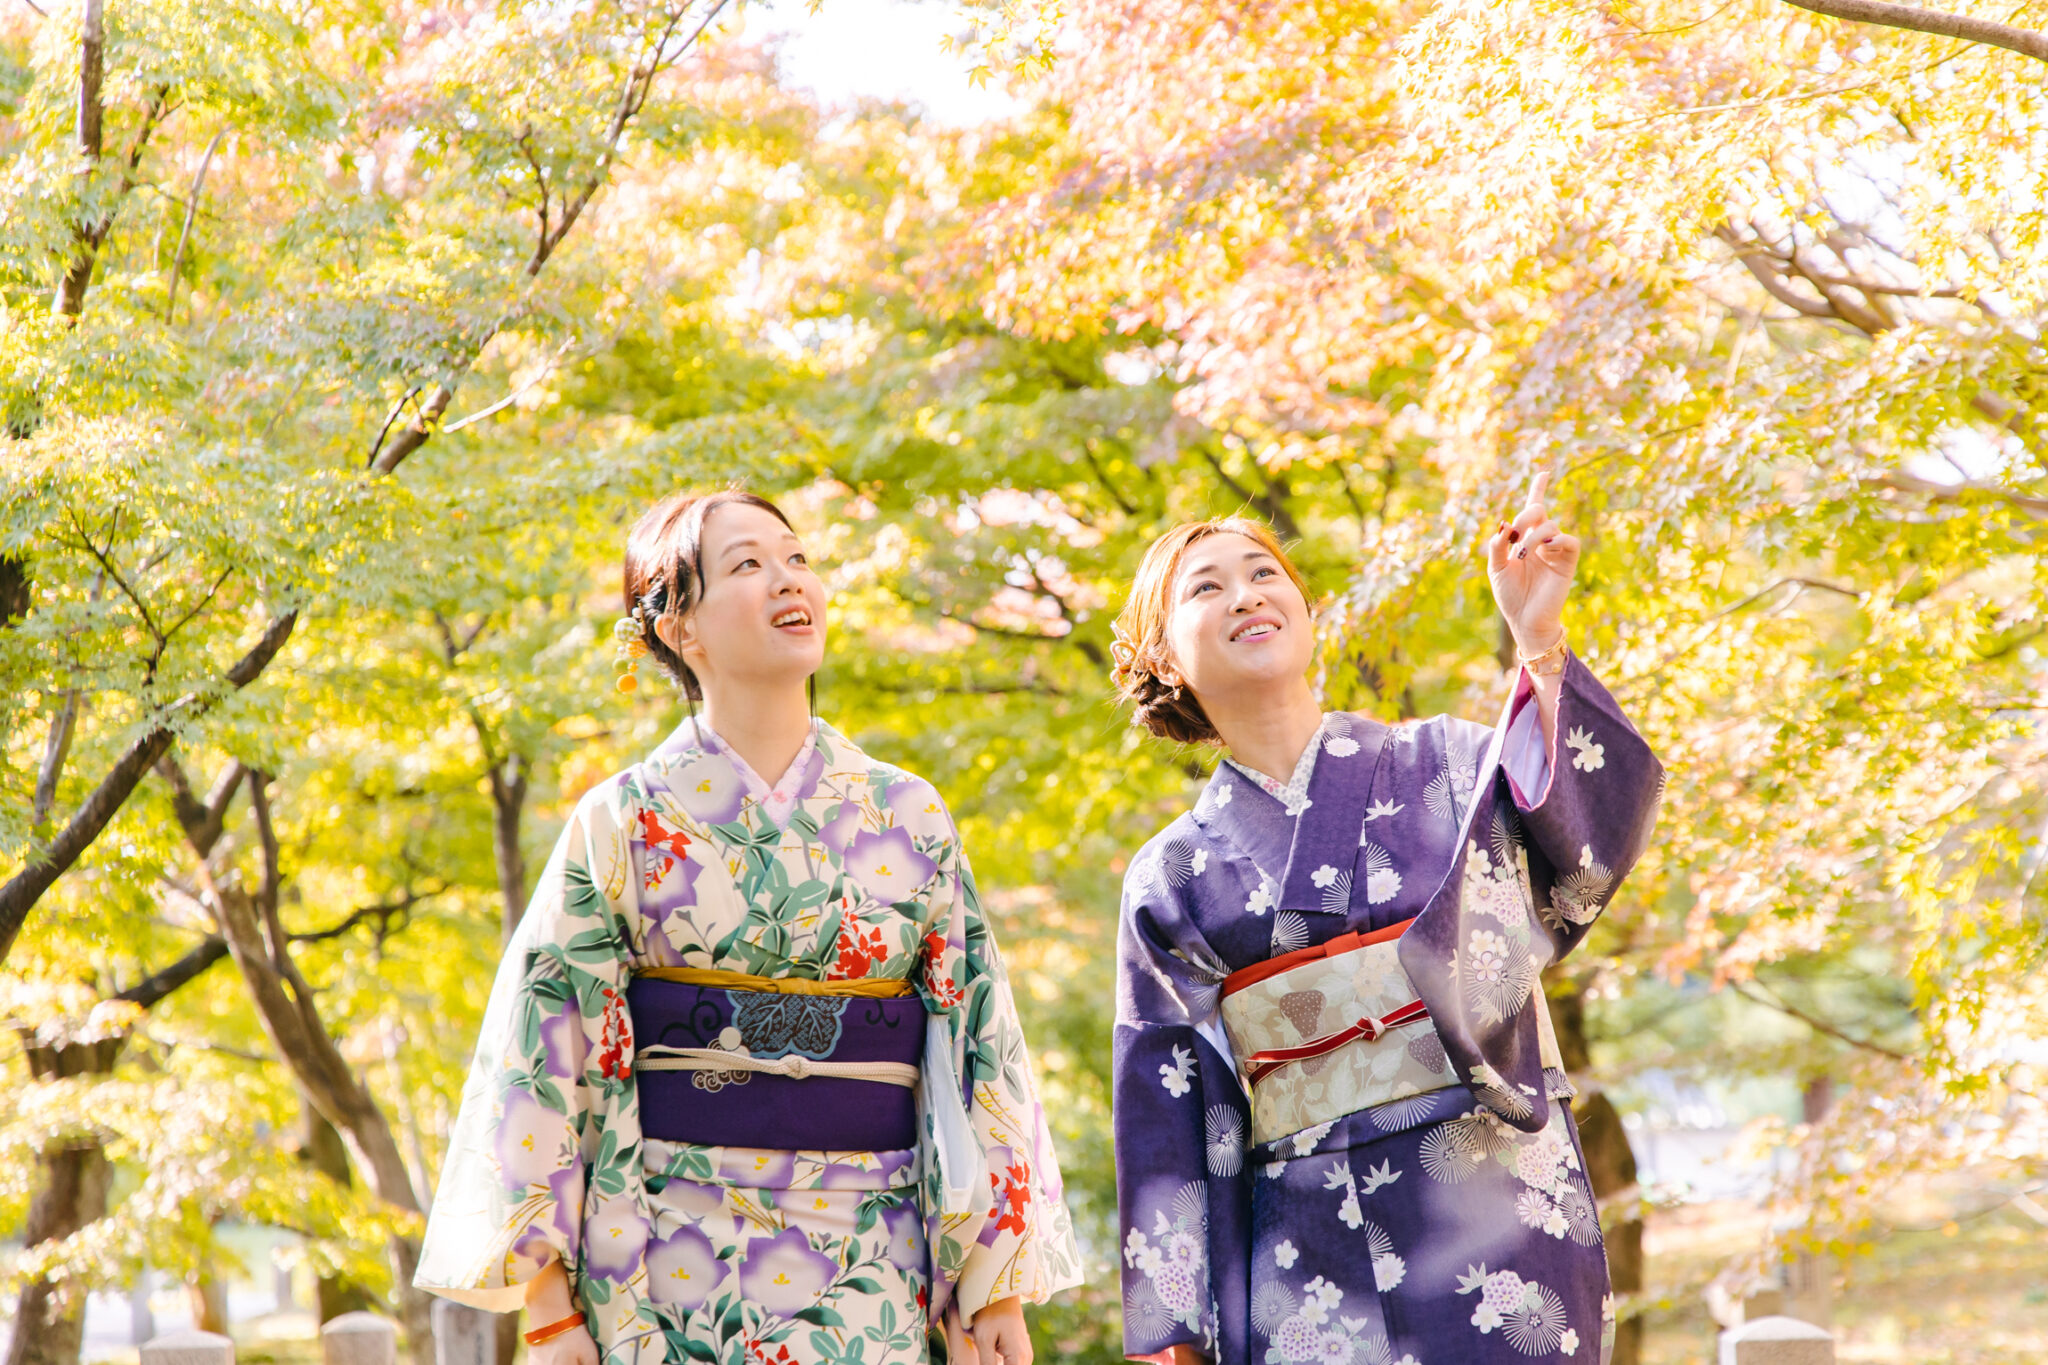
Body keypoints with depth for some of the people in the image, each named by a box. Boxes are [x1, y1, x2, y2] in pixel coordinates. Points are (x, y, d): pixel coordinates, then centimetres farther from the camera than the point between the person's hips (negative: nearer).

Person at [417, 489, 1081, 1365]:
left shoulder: (910, 820, 7)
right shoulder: (622, 823, 1)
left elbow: (976, 1047, 7)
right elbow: (547, 1060, 0)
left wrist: (996, 1287, 2)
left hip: (869, 1286, 2)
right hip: (670, 1267, -1)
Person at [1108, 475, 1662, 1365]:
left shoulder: (1441, 766, 8)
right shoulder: (1171, 880, 11)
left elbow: (1589, 833, -13)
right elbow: (1164, 1121, 10)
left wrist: (1540, 643, -26)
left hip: (1493, 1220, -1)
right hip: (1306, 1256, 1)